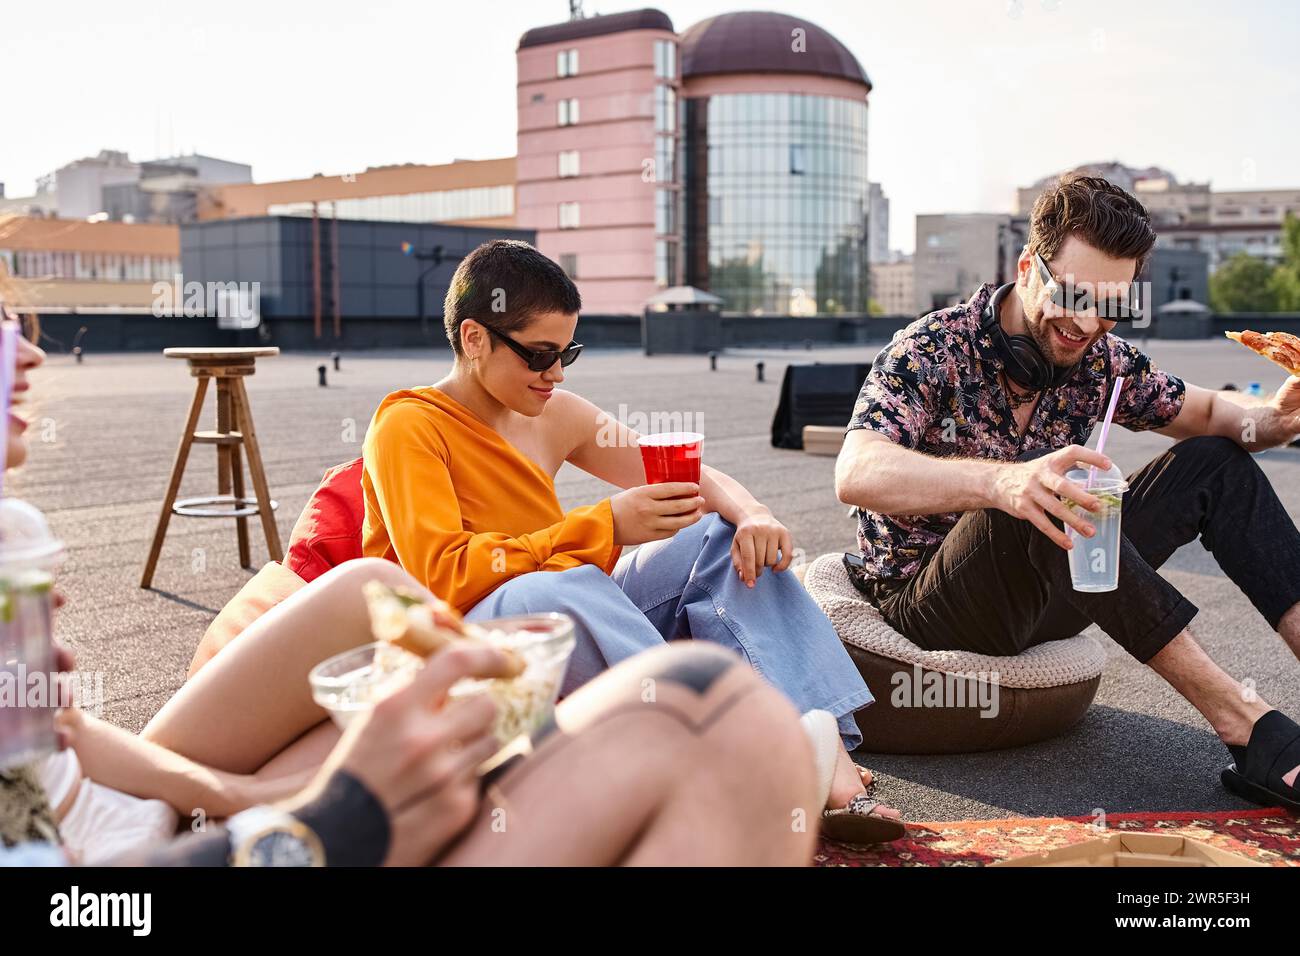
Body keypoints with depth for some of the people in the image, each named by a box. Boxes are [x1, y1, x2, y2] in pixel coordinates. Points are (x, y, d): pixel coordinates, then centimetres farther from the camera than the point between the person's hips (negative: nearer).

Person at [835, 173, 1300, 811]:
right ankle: (1244, 724, -30)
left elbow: (1208, 412, 13)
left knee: (1214, 463, -2)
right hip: (924, 605, -6)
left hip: (1037, 599, 7)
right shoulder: (933, 350, -19)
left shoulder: (1099, 358, -1)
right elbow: (855, 475, -35)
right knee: (1030, 503, -37)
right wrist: (1000, 481, -52)